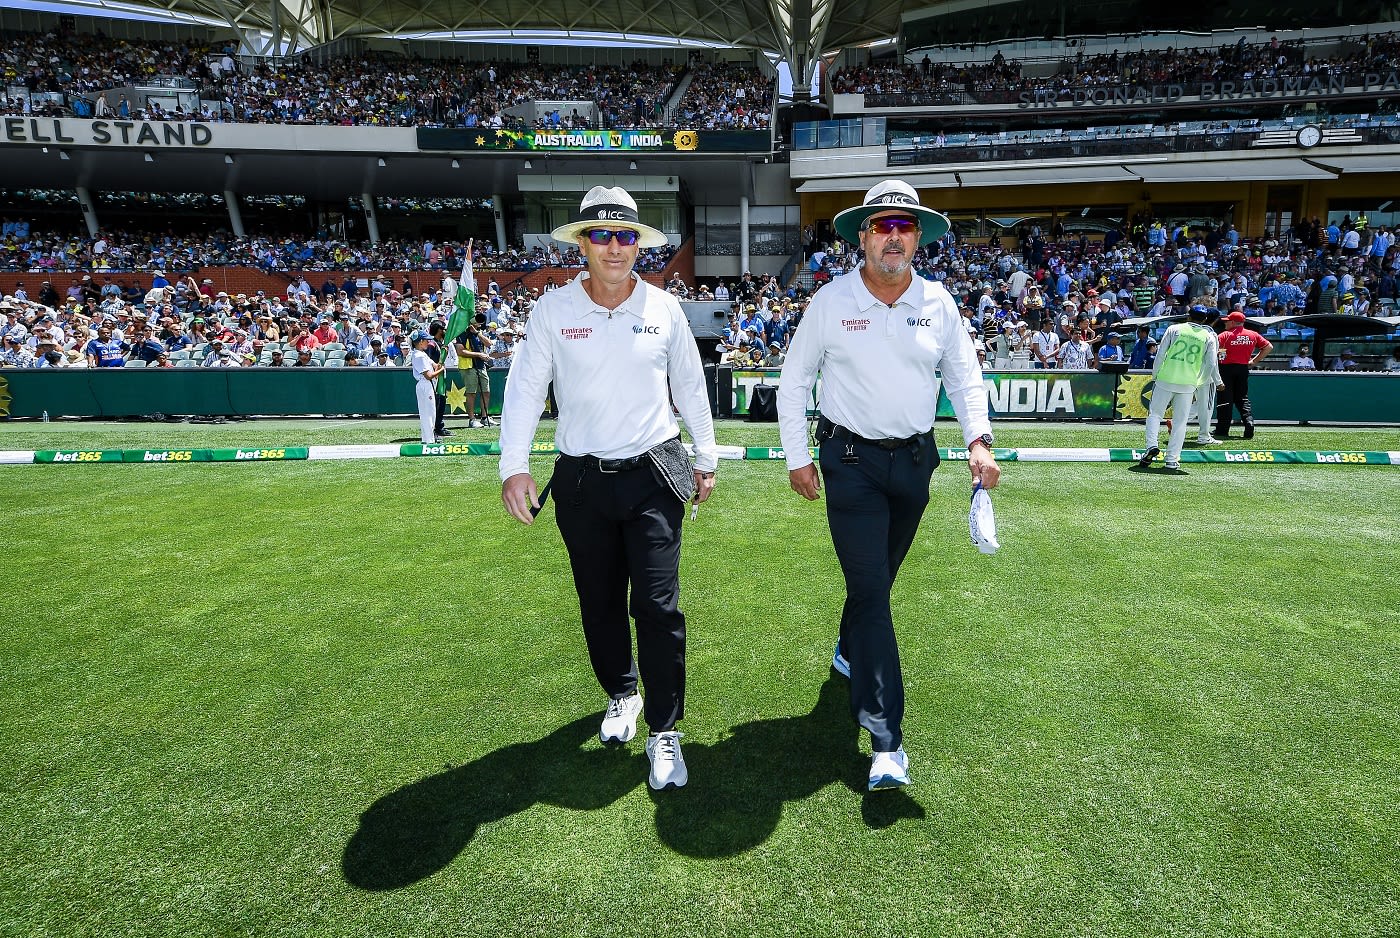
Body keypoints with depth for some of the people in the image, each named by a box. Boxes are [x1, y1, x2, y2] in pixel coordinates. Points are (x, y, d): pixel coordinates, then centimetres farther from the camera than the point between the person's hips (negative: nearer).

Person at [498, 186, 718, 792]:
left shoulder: (664, 308, 1)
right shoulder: (553, 309, -1)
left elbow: (691, 388, 10)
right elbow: (524, 390, -1)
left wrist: (706, 458, 13)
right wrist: (513, 467, -9)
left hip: (653, 477, -1)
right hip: (582, 480, 1)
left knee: (657, 605, -5)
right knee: (600, 602, 13)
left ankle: (664, 731, 10)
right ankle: (621, 695, 38)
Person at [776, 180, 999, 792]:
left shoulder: (938, 302, 1)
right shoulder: (831, 301, -7)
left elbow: (963, 375, 10)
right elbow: (794, 380, 1)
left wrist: (980, 440, -4)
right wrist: (797, 458, -2)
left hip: (915, 459, 4)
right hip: (852, 460, -4)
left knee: (879, 576, 18)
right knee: (870, 588, -9)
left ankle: (849, 652, 48)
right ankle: (886, 740, -7)